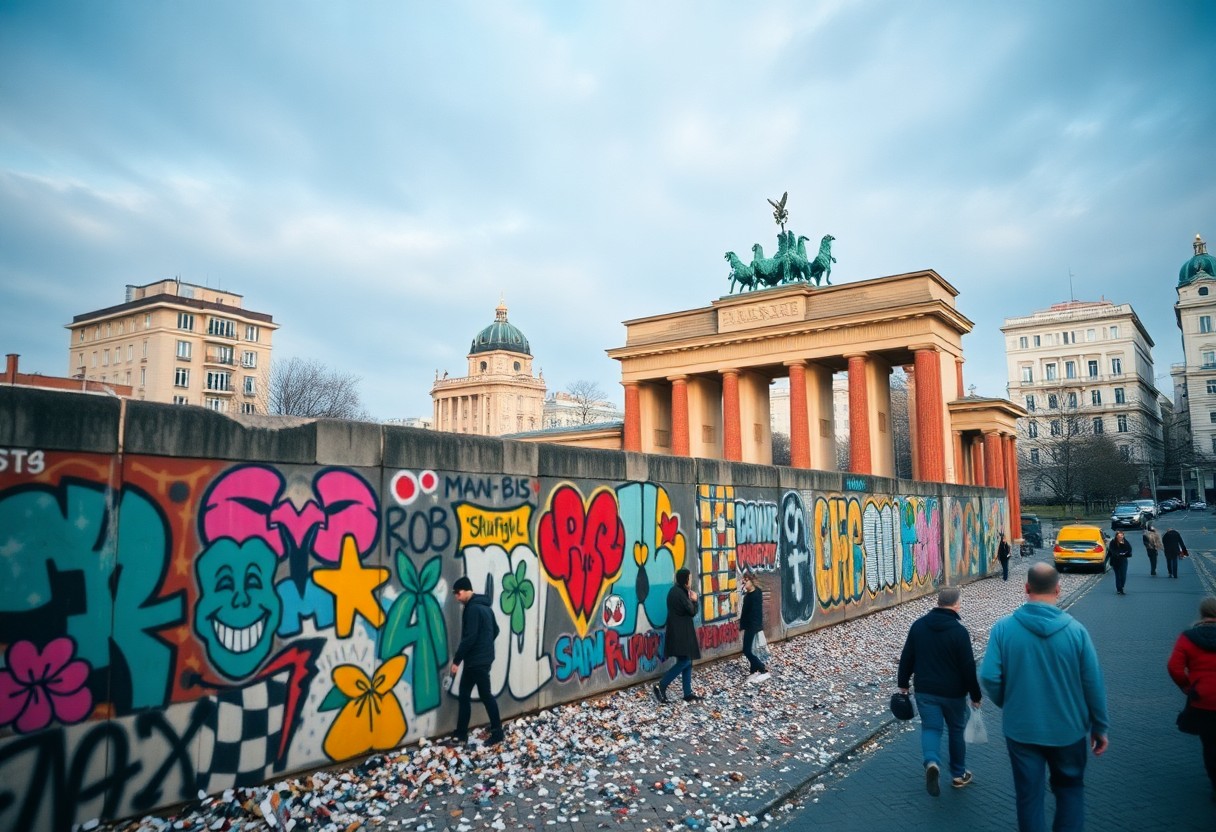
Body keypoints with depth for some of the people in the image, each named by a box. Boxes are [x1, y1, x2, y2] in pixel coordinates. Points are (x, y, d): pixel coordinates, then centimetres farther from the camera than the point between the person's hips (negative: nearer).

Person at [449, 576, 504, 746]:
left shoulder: (473, 608, -17)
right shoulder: (485, 606, 13)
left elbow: (469, 637, -22)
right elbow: (495, 630, 20)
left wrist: (456, 660, -17)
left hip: (477, 661, -10)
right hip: (483, 658, 10)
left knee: (485, 695, -1)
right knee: (464, 694, 13)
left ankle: (497, 732, 6)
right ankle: (461, 733, 18)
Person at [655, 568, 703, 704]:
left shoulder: (677, 591, 14)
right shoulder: (679, 593, -18)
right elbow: (692, 612, -14)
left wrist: (690, 599, 2)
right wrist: (694, 600, 2)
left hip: (680, 631, 10)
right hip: (680, 632, -10)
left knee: (687, 661, 10)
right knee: (685, 661, -10)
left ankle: (688, 693, 13)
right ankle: (661, 686, -8)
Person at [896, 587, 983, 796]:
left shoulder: (918, 625, -3)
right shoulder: (959, 631, -16)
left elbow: (907, 657, 3)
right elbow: (968, 667, -13)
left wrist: (903, 683, 14)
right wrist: (976, 695, -1)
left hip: (925, 691, 2)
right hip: (953, 692, -2)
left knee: (930, 728, 8)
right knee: (957, 730, 17)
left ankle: (931, 762, -19)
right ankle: (959, 774, 30)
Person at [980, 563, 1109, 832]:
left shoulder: (1003, 628, -14)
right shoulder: (1075, 630, -13)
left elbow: (990, 677, -14)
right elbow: (1093, 683, -8)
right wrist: (1099, 727, 7)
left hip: (1021, 729, 0)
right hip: (1068, 728, 1)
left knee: (1028, 794, 14)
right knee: (1070, 788, 24)